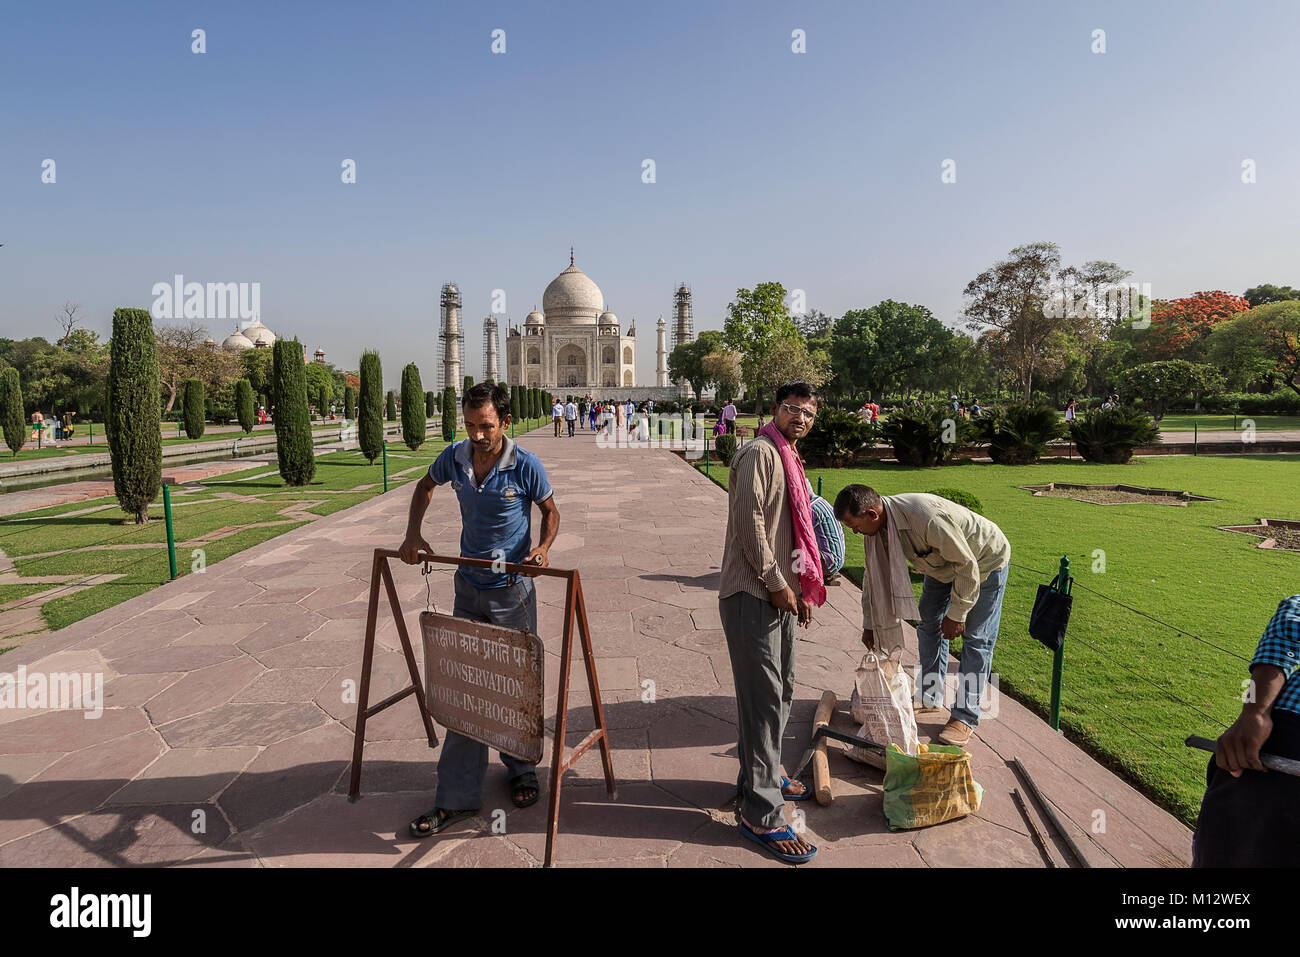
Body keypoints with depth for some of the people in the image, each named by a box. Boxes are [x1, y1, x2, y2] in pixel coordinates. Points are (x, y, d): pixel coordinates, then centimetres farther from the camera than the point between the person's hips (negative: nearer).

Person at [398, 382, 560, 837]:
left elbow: (550, 512, 0)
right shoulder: (454, 457, -5)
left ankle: (522, 769, 35)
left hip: (513, 590, -3)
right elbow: (426, 485, 16)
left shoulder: (526, 466, -15)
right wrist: (413, 533, 4)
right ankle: (457, 797, 15)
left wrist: (542, 546, -19)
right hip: (469, 588, 3)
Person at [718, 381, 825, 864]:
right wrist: (776, 583, -16)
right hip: (751, 594, -10)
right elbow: (749, 523, -20)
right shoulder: (760, 453, -13)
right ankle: (760, 813, 4)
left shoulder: (787, 459, 19)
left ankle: (762, 775, 37)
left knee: (779, 691, 19)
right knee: (764, 698, -6)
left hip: (778, 594, 10)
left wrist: (801, 589, 18)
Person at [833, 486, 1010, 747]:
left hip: (985, 561, -8)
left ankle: (965, 717, 2)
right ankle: (930, 699, 23)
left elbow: (967, 564, -31)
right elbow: (873, 573, -1)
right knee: (928, 623, 10)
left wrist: (957, 613, -22)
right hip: (943, 563, 8)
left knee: (976, 638, -7)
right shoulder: (876, 526, -16)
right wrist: (870, 623, 5)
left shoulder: (927, 517, -42)